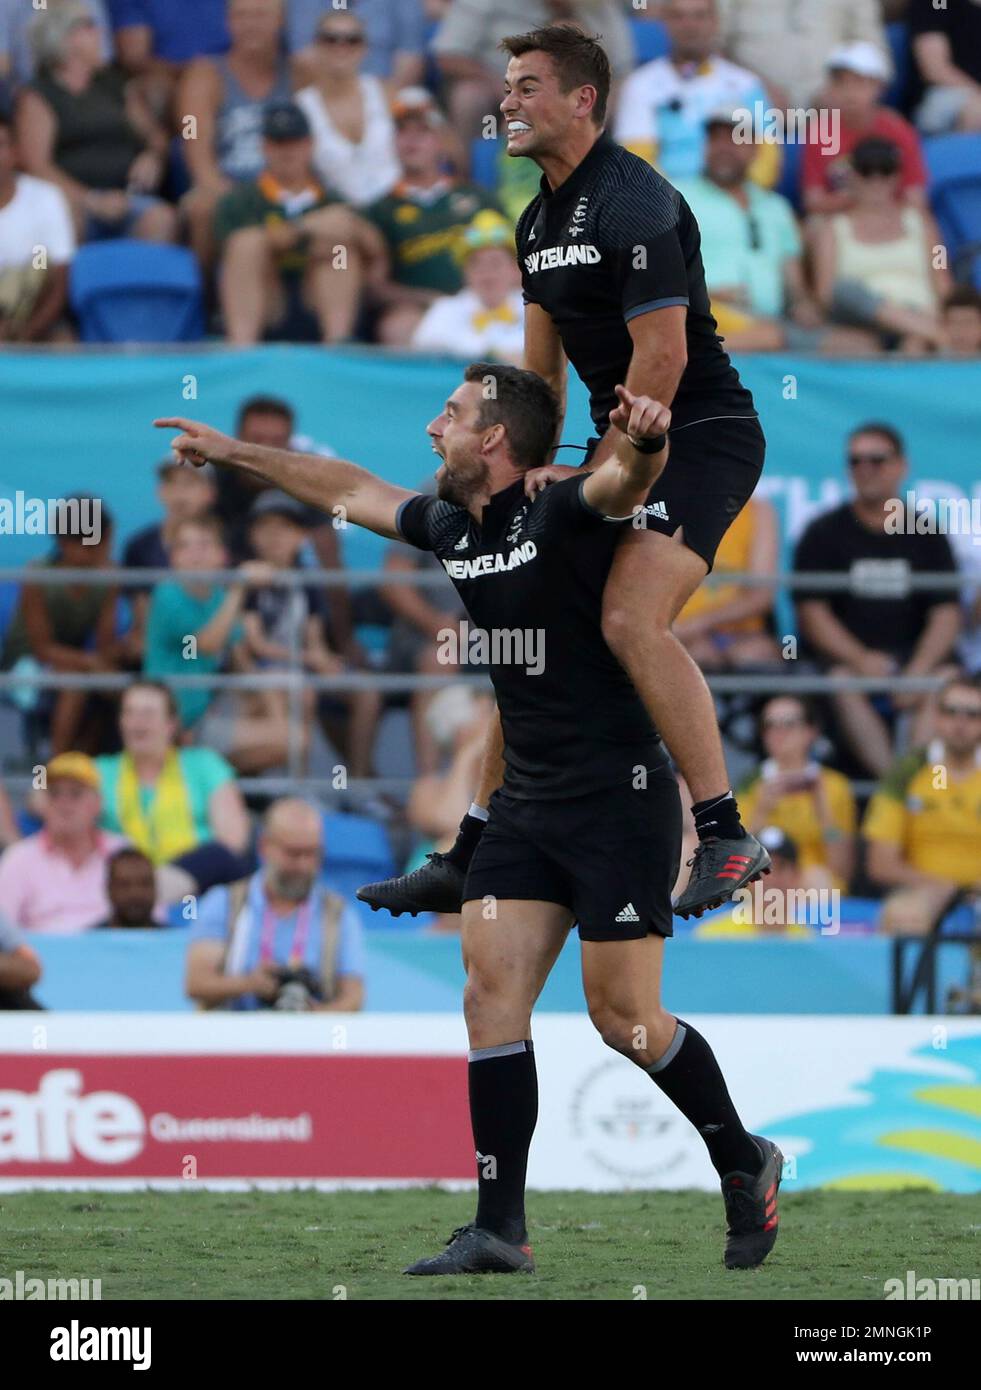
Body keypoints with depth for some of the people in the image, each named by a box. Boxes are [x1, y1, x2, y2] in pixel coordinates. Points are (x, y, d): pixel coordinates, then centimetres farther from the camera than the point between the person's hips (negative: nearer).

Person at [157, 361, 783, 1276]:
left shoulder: (561, 518, -14)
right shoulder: (451, 530, 9)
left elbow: (628, 479, -36)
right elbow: (351, 489, 24)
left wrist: (643, 440, -59)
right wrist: (231, 452, 32)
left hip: (619, 798, -8)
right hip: (526, 804, 8)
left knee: (623, 1017, -6)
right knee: (491, 990, -3)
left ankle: (746, 1165, 17)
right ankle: (499, 1230, -3)